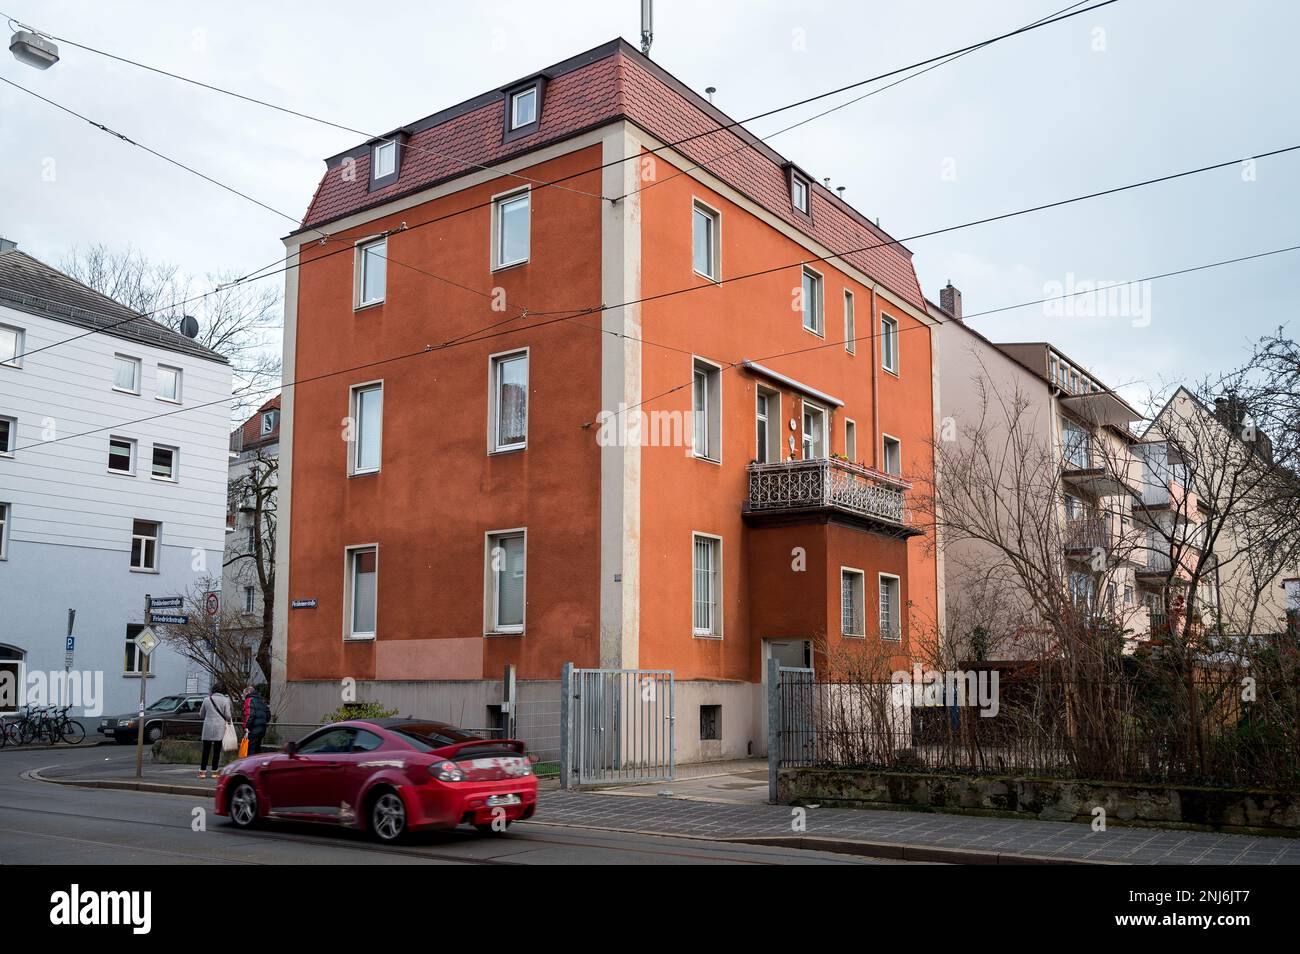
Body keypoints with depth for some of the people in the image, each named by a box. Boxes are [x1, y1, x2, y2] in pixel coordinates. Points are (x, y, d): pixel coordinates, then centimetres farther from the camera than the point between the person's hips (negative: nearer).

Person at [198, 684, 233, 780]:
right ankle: (214, 772, 6)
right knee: (217, 750, 4)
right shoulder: (225, 700, -4)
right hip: (219, 728, -2)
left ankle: (202, 771, 5)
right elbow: (227, 715, -6)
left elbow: (201, 714, 13)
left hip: (208, 727, 2)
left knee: (206, 750, 6)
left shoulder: (207, 700, 4)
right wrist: (229, 721, 15)